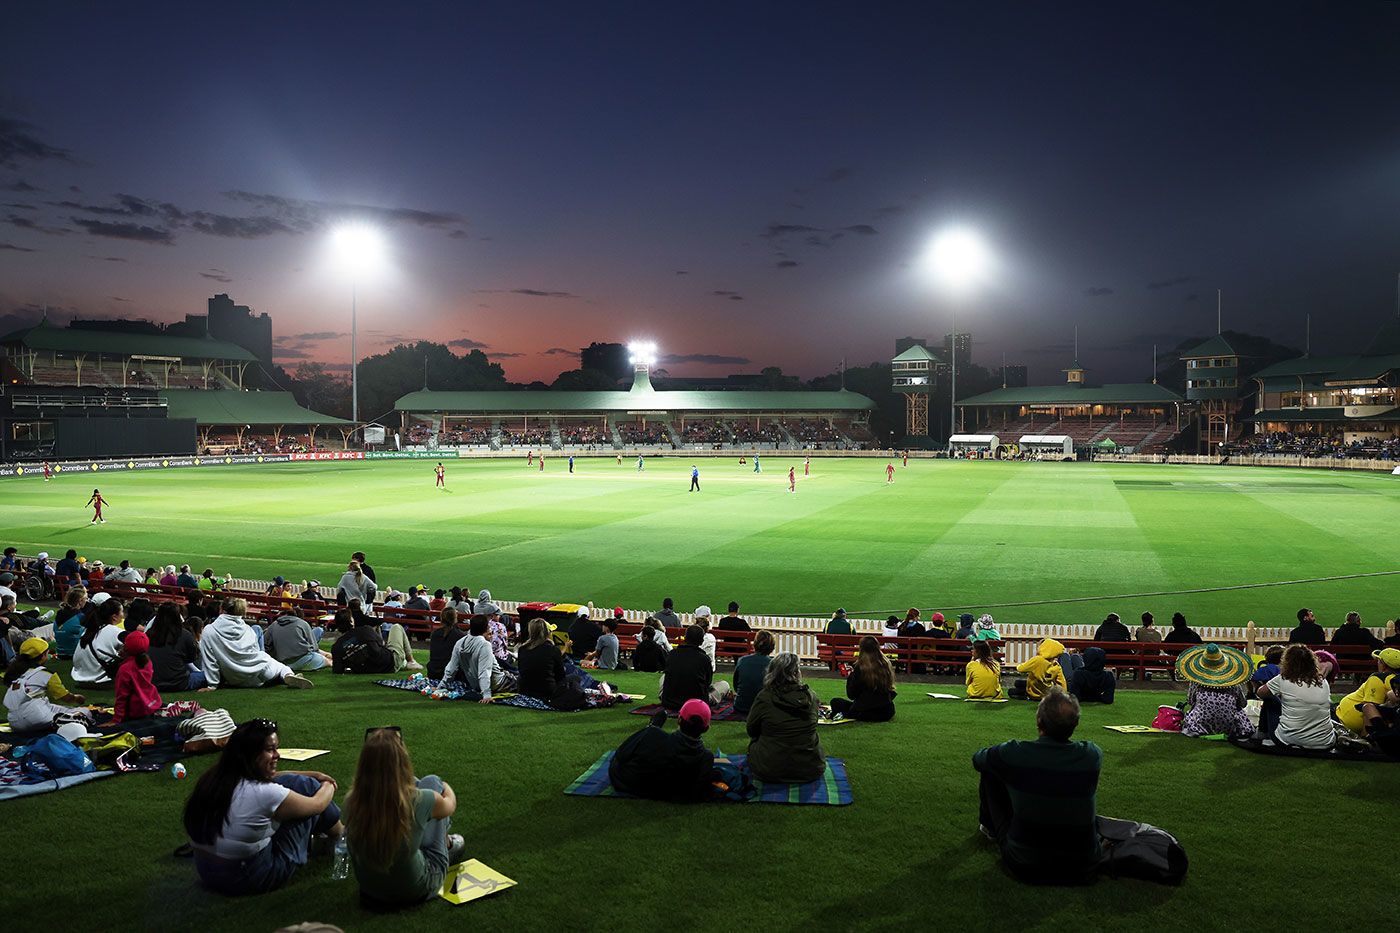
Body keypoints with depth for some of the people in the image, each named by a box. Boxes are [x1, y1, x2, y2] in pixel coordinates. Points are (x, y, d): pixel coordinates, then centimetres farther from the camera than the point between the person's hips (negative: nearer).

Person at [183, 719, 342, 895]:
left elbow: (270, 776, 14)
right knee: (306, 787, 0)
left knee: (293, 783, 12)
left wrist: (314, 775, 15)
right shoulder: (262, 793, -26)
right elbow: (317, 805, -11)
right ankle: (340, 836, 23)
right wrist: (328, 787, 11)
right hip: (247, 879, -8)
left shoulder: (215, 778, -3)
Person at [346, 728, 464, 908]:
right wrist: (445, 786, 20)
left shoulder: (352, 803, -20)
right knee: (432, 782, 6)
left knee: (414, 784, 14)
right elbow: (450, 805, -3)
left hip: (370, 888, 4)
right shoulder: (417, 801, -29)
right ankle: (446, 844, 34)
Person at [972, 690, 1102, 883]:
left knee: (990, 772, 10)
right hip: (1082, 867, 3)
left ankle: (989, 826, 38)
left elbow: (977, 759, 6)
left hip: (1025, 867, -2)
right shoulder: (1093, 755, -12)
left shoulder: (1013, 754, -18)